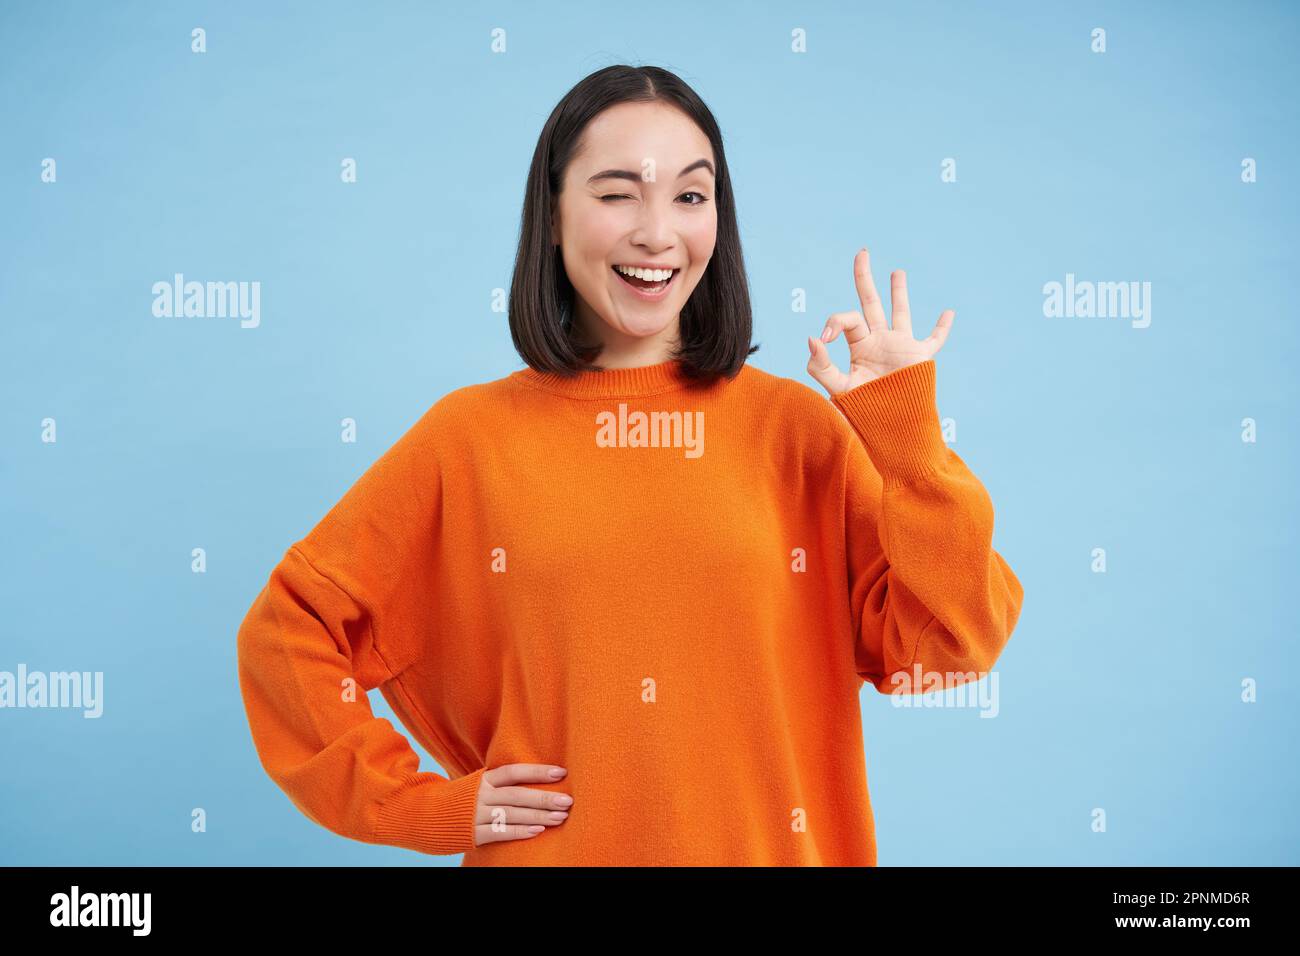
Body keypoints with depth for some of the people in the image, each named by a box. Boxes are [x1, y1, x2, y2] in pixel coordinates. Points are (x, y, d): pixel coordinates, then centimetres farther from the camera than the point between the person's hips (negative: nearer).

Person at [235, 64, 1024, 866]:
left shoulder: (797, 425, -4)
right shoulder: (468, 438, -5)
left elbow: (955, 644, -10)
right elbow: (287, 633, 0)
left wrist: (908, 434, -18)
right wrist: (419, 806, -5)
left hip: (772, 847, 1)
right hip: (551, 848, 0)